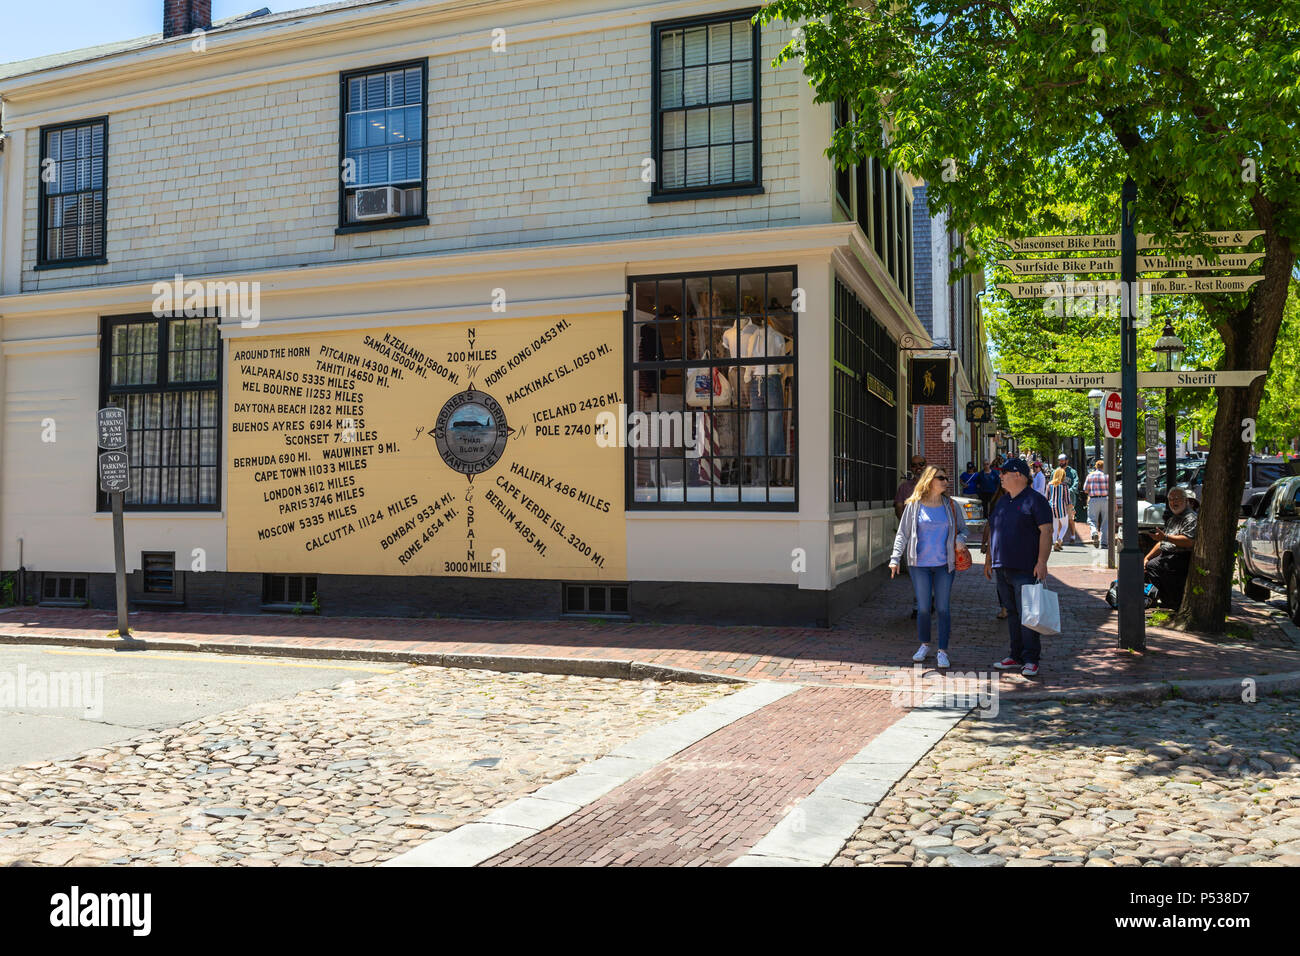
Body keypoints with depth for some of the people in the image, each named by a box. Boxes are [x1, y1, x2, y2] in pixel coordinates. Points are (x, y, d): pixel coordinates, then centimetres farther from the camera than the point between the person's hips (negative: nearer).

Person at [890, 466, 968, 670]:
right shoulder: (914, 505, 0)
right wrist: (895, 558, -5)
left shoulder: (950, 505, 6)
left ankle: (943, 651, 9)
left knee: (943, 608, 1)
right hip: (920, 564, -1)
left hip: (945, 564, 1)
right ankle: (924, 645, 24)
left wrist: (961, 539, -6)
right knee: (923, 608, 5)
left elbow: (962, 528, 17)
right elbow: (903, 534, 2)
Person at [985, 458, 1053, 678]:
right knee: (1012, 613, 11)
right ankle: (1016, 656, 17)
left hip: (1025, 569, -7)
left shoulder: (1035, 501, -5)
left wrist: (1042, 562, -18)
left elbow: (1046, 532, -11)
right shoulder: (1002, 501, 18)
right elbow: (993, 531, 24)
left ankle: (1030, 660, -3)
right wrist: (988, 559, 21)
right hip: (1002, 569, 8)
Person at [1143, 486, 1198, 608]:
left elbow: (1190, 542, -22)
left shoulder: (1191, 518, -5)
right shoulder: (1172, 519, 25)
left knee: (1151, 566, -30)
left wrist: (1166, 537, -25)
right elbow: (1162, 543, 27)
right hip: (1166, 556, 9)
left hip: (1181, 557, -9)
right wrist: (1147, 557, 14)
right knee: (1142, 566, -9)